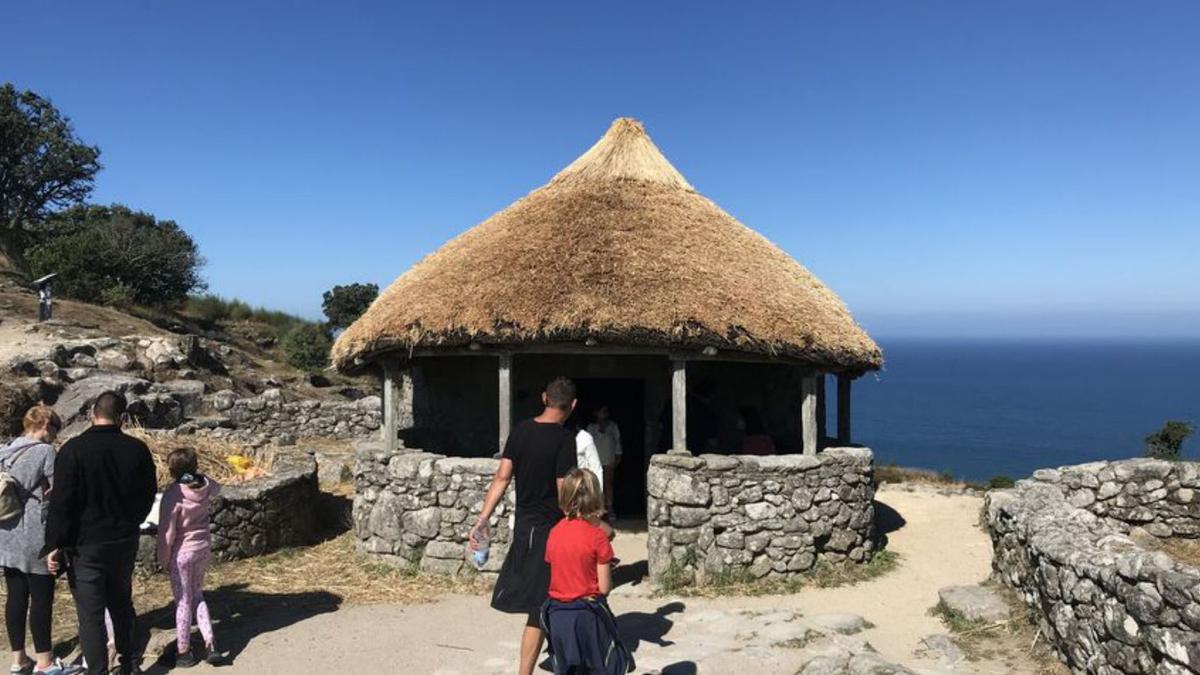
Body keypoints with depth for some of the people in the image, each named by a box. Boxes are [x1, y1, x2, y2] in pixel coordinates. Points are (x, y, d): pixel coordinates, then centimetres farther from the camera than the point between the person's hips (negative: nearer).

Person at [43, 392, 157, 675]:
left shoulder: (74, 449, -14)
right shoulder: (138, 449, -2)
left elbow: (61, 502, -16)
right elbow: (148, 495, 7)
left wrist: (54, 544, -9)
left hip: (86, 545, -4)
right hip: (125, 542, 4)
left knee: (90, 612, 2)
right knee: (121, 603, 19)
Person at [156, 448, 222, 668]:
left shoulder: (173, 494, -22)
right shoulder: (205, 485, -6)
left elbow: (167, 532, -16)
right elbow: (216, 488, 22)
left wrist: (163, 560, -4)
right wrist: (200, 474, 10)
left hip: (182, 553, -5)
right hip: (204, 548, 5)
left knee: (183, 602, 10)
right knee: (197, 595, 20)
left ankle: (183, 652, 24)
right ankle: (210, 644, 14)